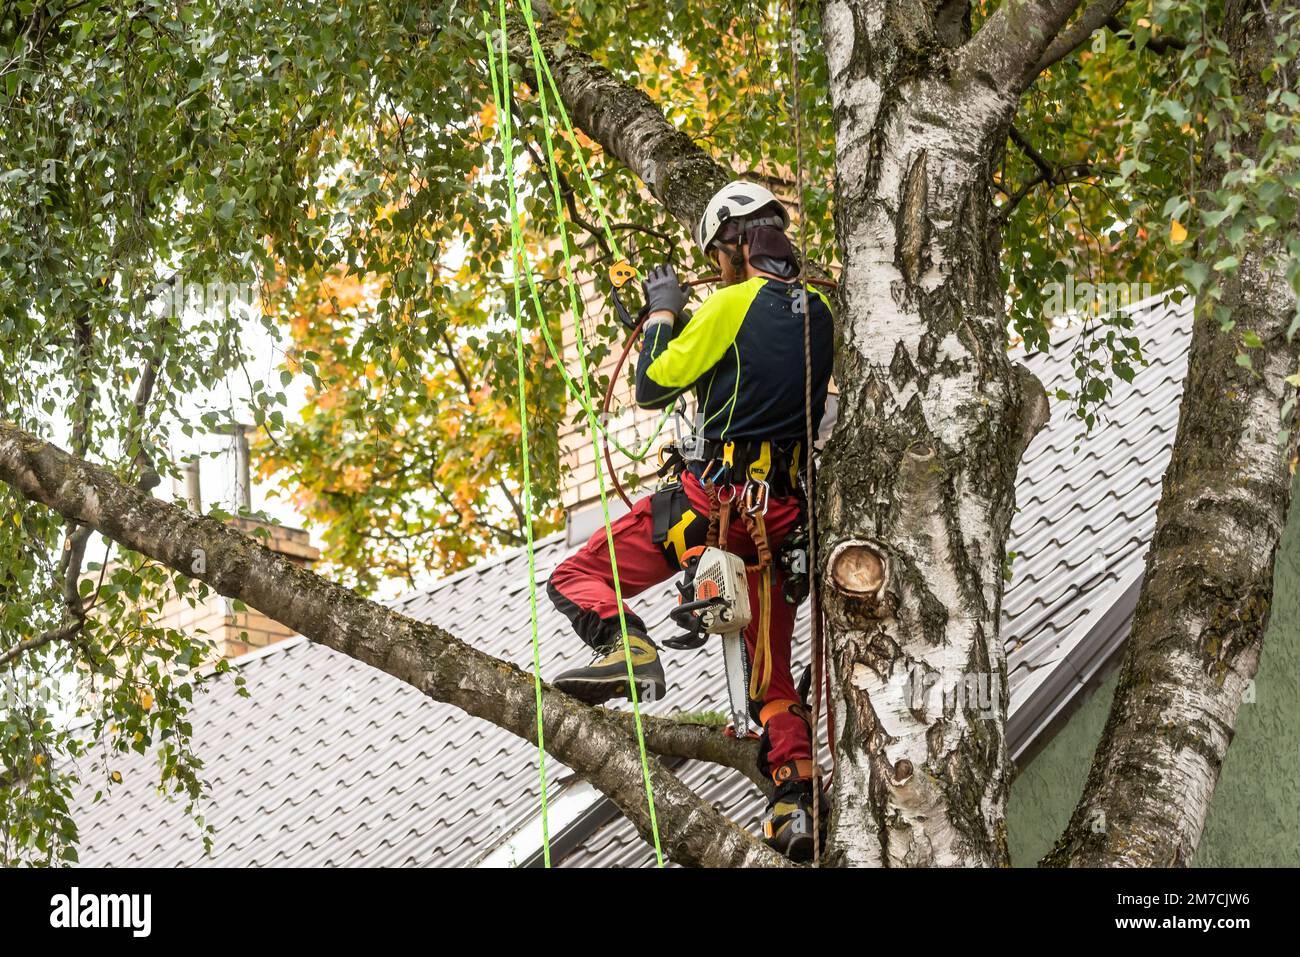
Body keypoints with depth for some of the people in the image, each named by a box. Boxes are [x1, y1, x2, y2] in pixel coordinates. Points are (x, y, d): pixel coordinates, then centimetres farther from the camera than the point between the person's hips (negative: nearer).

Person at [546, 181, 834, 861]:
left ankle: (626, 646, -24)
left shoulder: (732, 304, -8)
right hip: (783, 506, 6)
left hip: (717, 496, -6)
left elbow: (652, 389, -3)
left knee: (575, 578, 2)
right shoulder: (819, 311, 10)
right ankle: (796, 802, 7)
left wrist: (662, 313, 10)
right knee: (771, 673, 15)